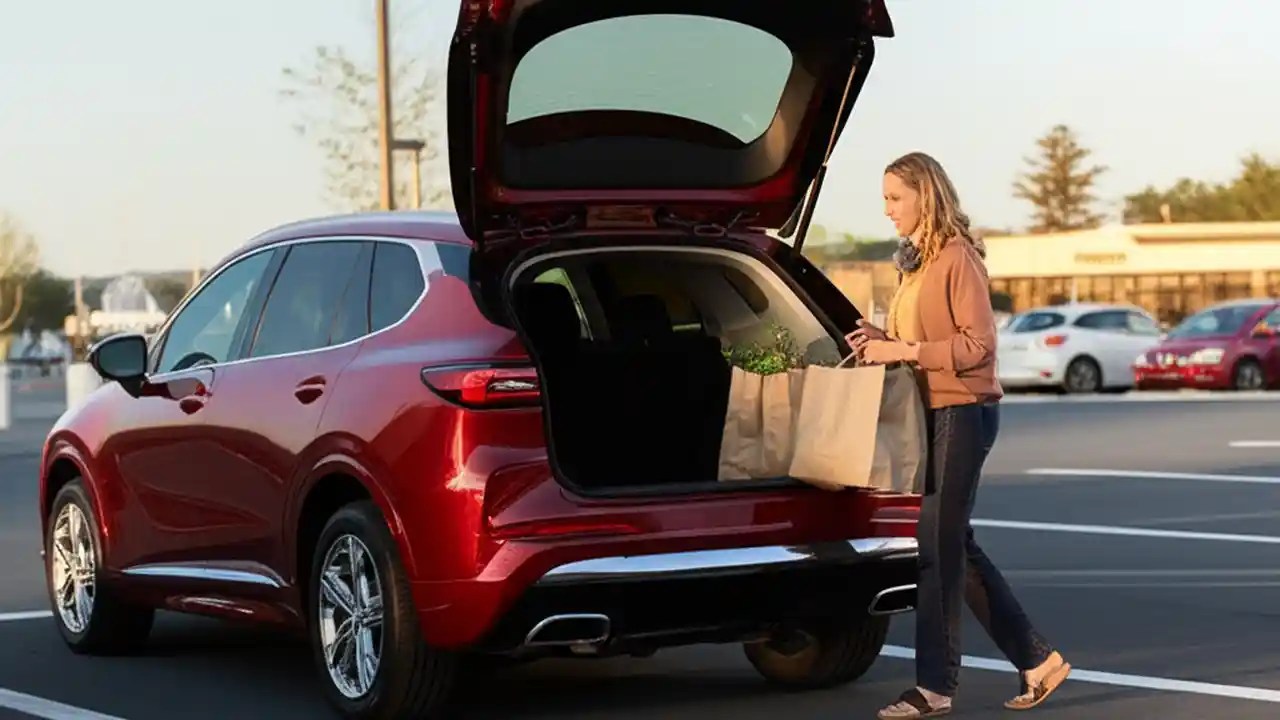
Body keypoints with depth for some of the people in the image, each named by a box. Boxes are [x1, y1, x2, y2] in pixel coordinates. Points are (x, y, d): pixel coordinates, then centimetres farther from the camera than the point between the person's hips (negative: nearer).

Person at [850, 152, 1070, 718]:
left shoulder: (957, 258, -13)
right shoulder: (915, 261, 15)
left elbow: (978, 344, -18)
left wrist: (903, 350, -19)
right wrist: (882, 341, 3)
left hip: (962, 413, -10)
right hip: (932, 412, 10)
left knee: (938, 547, -7)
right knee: (953, 545, 11)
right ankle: (1036, 660, 20)